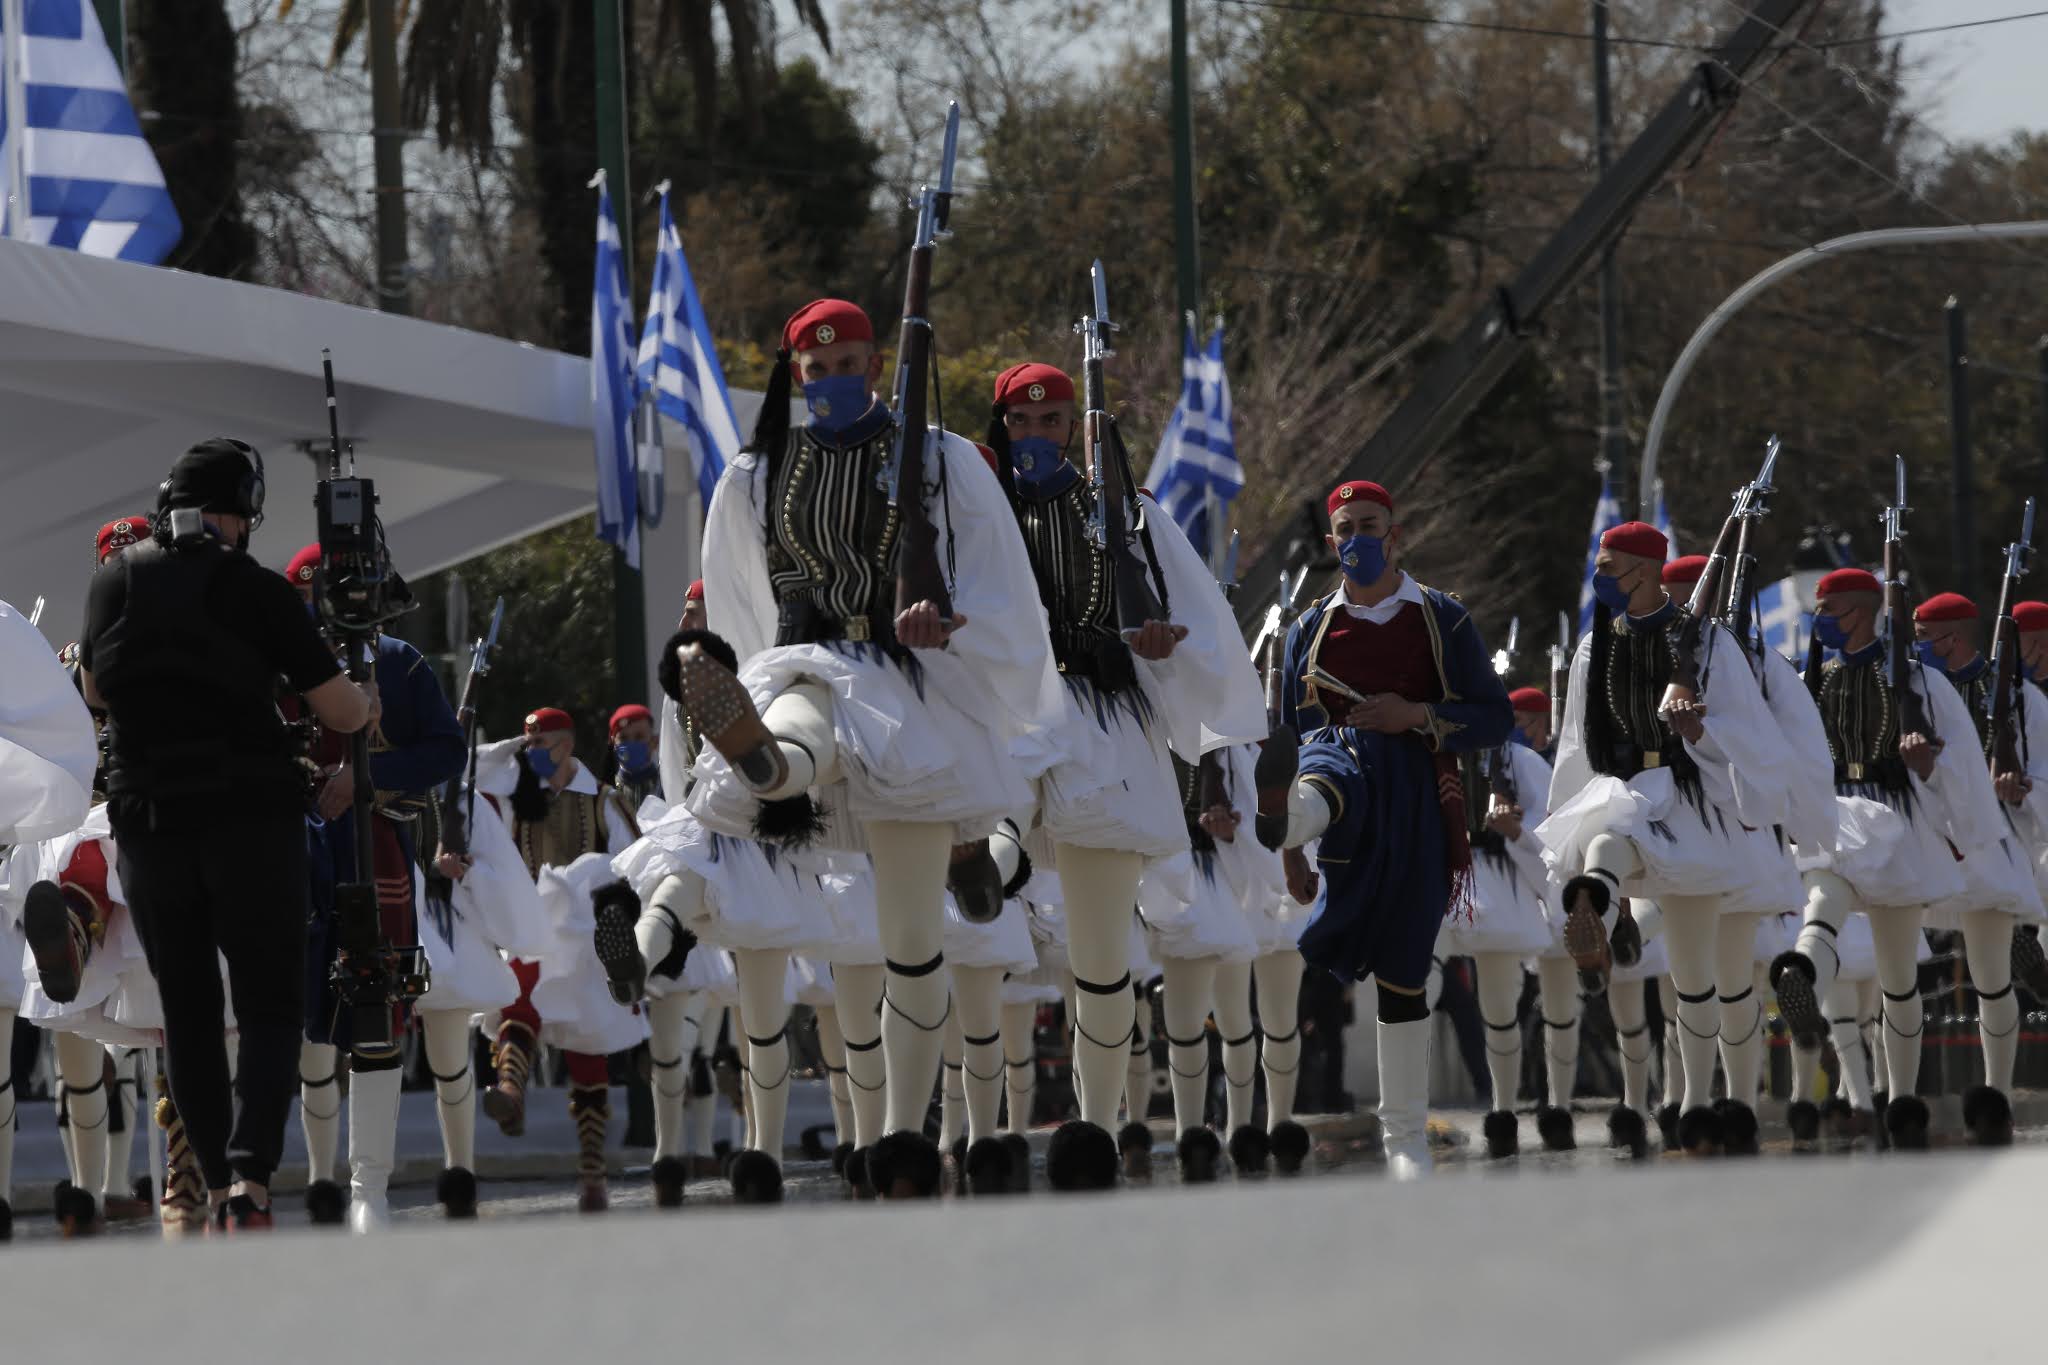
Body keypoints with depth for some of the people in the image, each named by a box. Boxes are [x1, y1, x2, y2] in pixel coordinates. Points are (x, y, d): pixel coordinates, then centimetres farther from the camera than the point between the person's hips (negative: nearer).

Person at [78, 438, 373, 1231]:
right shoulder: (257, 592, -7)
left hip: (147, 819, 3)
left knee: (188, 1011, 12)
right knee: (270, 1007, 1)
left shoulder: (114, 583, 2)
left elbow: (96, 690, 17)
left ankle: (219, 1190, 11)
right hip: (252, 818, -3)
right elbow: (339, 712, -5)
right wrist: (366, 706, 17)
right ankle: (251, 1172, -19)